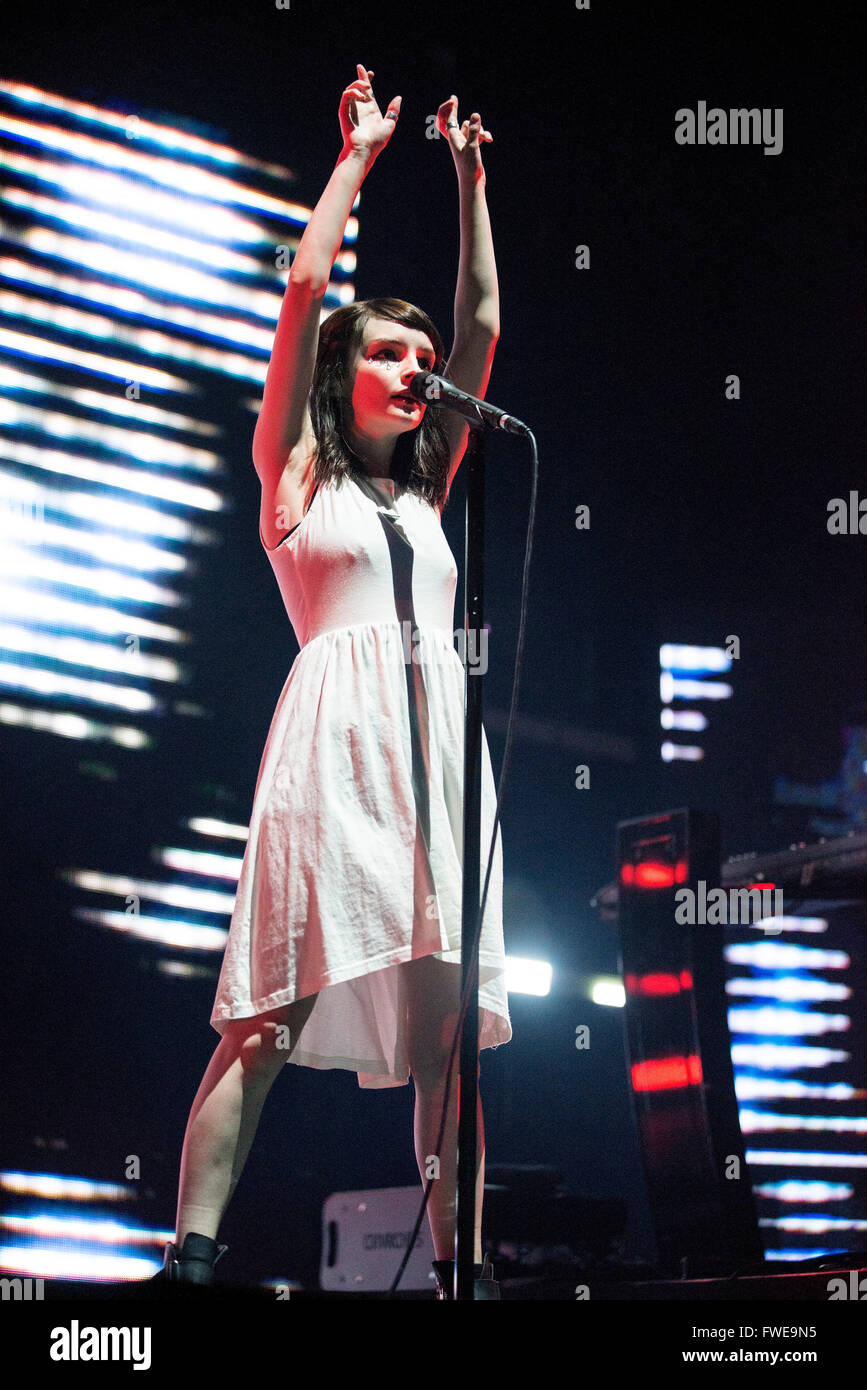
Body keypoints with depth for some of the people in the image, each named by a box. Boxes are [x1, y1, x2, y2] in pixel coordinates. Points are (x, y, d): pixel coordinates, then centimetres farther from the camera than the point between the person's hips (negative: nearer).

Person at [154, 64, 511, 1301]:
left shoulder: (425, 493, 26)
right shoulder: (297, 477, 14)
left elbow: (483, 322, 27)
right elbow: (304, 291, 8)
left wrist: (470, 181, 28)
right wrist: (359, 157, 16)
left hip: (440, 740, 5)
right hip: (336, 733, -5)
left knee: (447, 1014, -3)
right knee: (278, 1007, -14)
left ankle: (459, 1259, -5)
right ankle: (192, 1253, -17)